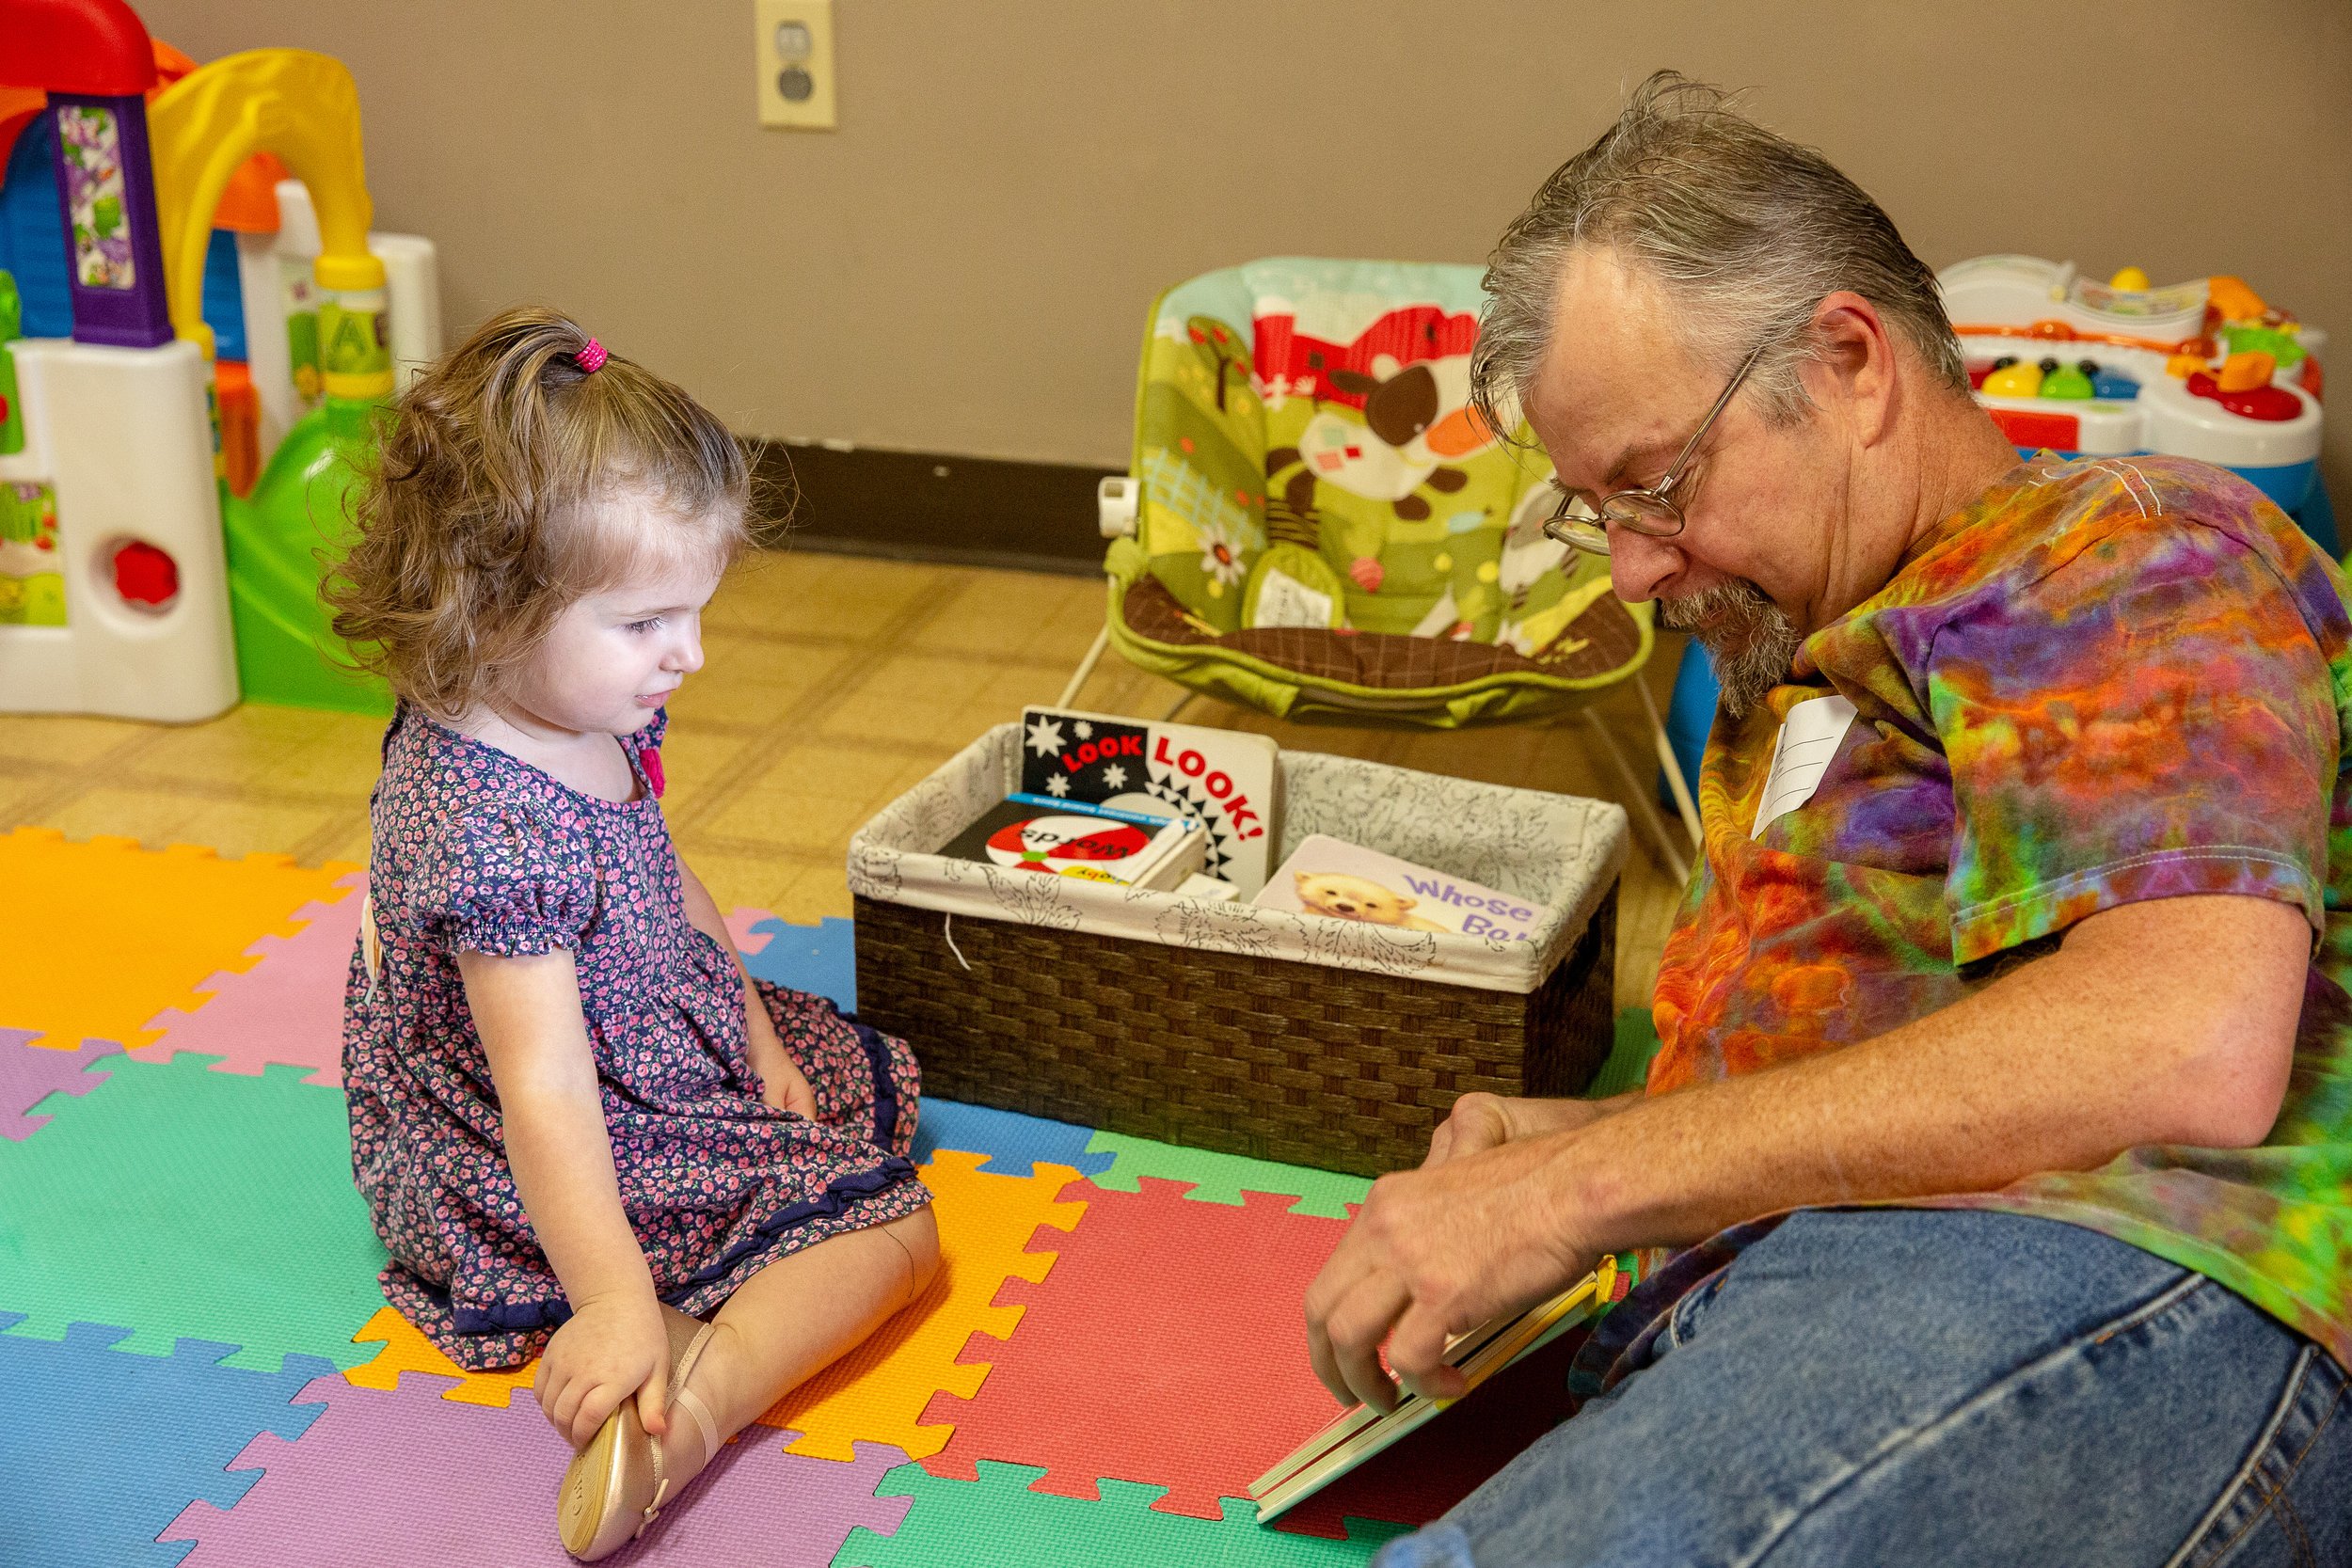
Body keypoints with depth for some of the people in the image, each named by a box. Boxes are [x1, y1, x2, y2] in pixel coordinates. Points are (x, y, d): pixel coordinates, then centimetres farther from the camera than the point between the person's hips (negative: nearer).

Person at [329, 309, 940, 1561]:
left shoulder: (591, 717, -6)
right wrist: (614, 1301, -44)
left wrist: (756, 1025, 8)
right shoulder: (489, 826, -36)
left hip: (659, 1045, 11)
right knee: (887, 1227, -15)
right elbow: (544, 1091, -40)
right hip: (532, 1171, -11)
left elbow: (666, 884, 12)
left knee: (868, 1080, 27)